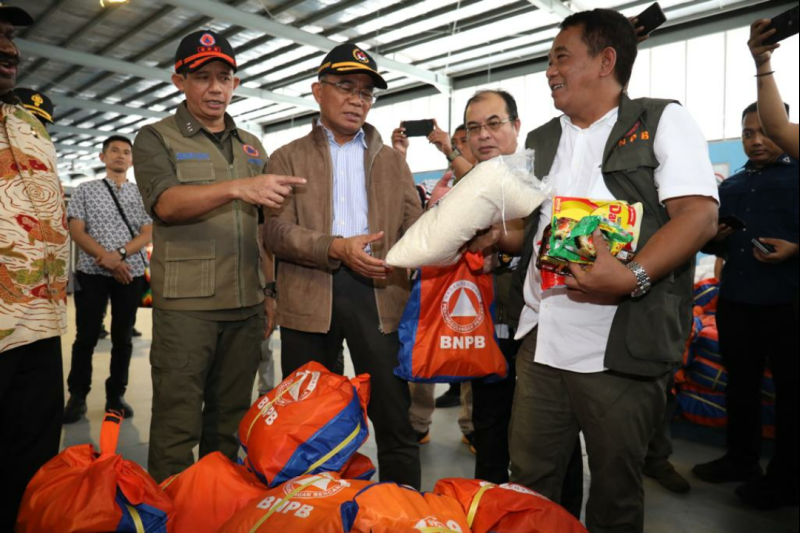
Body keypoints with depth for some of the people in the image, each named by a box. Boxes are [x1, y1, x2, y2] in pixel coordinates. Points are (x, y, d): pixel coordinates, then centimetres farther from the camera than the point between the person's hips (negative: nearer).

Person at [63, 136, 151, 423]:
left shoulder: (141, 194, 10)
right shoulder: (85, 190, 7)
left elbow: (148, 234, 2)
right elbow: (77, 231, -1)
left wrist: (120, 254, -15)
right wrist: (108, 259, -14)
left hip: (131, 274, 1)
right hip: (91, 272, -1)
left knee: (123, 337, 6)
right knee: (86, 336, 1)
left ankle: (116, 395, 17)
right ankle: (77, 396, 14)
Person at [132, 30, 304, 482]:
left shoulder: (252, 146, 17)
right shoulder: (157, 139, 4)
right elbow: (166, 203, -15)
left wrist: (270, 292, 12)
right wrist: (237, 188, -30)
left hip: (246, 306, 4)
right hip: (185, 305, -4)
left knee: (230, 422, 13)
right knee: (177, 424, 0)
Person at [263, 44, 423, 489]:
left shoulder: (392, 160, 17)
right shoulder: (288, 159, 10)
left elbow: (415, 226, 6)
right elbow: (277, 232, -3)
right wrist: (337, 249, -17)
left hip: (380, 291, 1)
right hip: (311, 294, 0)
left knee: (396, 416, 3)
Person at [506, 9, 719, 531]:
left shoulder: (661, 121, 1)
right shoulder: (539, 142, 17)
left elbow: (700, 214, -11)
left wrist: (631, 277, -25)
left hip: (620, 352, -4)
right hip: (539, 345, 5)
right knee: (528, 486, 13)